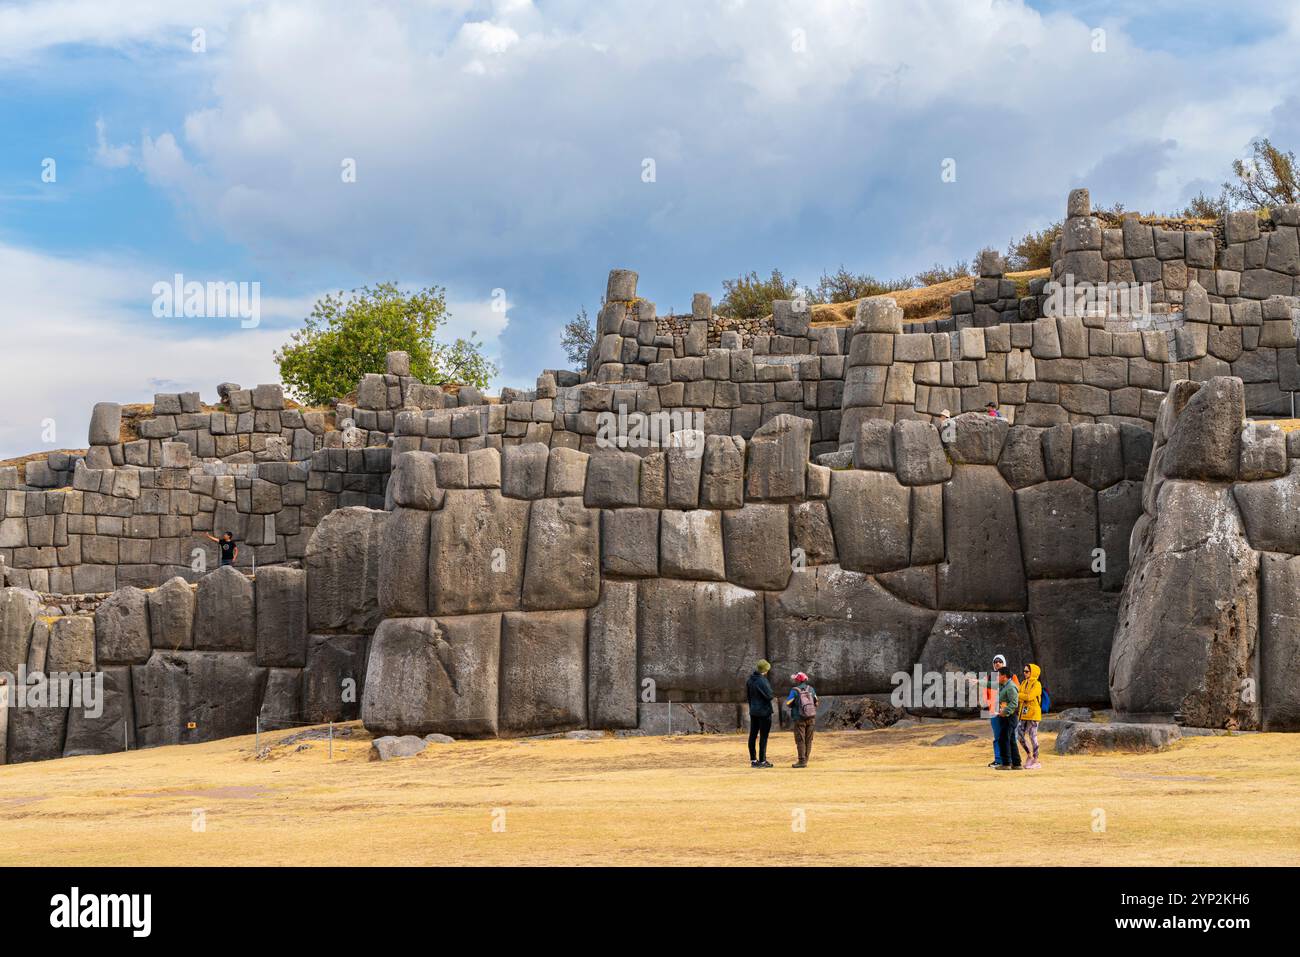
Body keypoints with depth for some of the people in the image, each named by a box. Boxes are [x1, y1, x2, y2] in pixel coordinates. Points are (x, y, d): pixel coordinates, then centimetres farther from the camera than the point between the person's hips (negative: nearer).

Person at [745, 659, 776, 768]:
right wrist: (774, 694, 1)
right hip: (764, 711, -8)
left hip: (753, 711, 8)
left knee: (753, 735, 11)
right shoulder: (762, 681, -19)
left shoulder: (750, 680, 6)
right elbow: (769, 695, -20)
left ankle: (753, 760, 16)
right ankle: (762, 761, -1)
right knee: (763, 736, -2)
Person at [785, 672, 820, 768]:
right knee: (808, 740, 10)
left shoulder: (795, 690, -10)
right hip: (811, 718, 5)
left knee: (800, 740, -2)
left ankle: (802, 761, -6)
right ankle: (805, 760, 12)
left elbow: (788, 704, -5)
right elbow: (816, 703, 12)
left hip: (800, 718, -5)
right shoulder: (811, 689, 4)